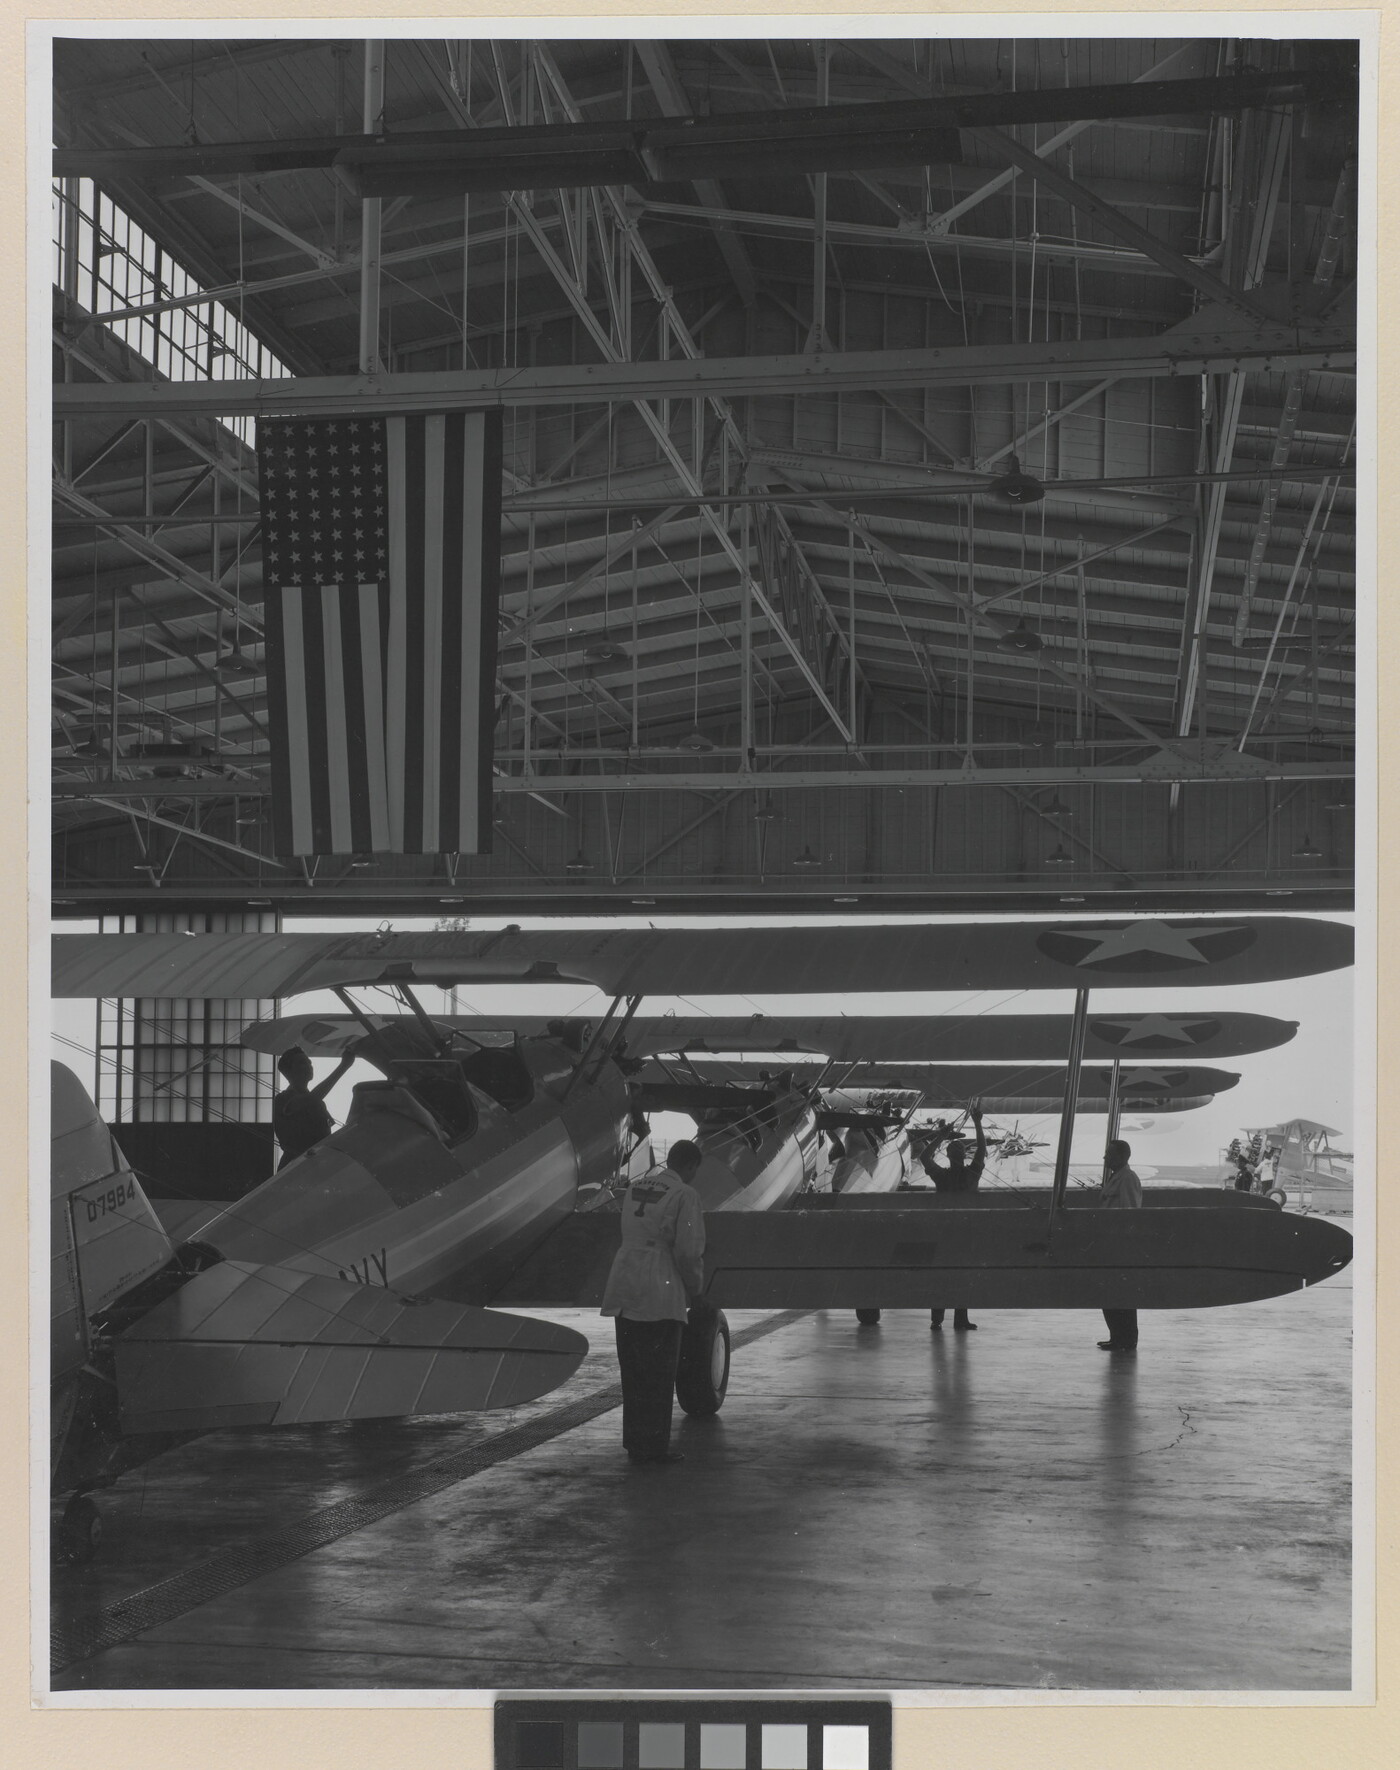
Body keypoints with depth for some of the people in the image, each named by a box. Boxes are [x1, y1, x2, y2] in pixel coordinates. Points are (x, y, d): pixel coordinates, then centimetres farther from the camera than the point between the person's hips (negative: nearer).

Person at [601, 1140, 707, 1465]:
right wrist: (695, 1288, 6)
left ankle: (635, 1443, 19)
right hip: (660, 1294, -7)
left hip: (624, 1289, 7)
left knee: (633, 1372, 13)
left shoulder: (636, 1187, 13)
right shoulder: (685, 1195, -9)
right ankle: (655, 1447, 4)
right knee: (659, 1374, 1)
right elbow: (688, 1251, -13)